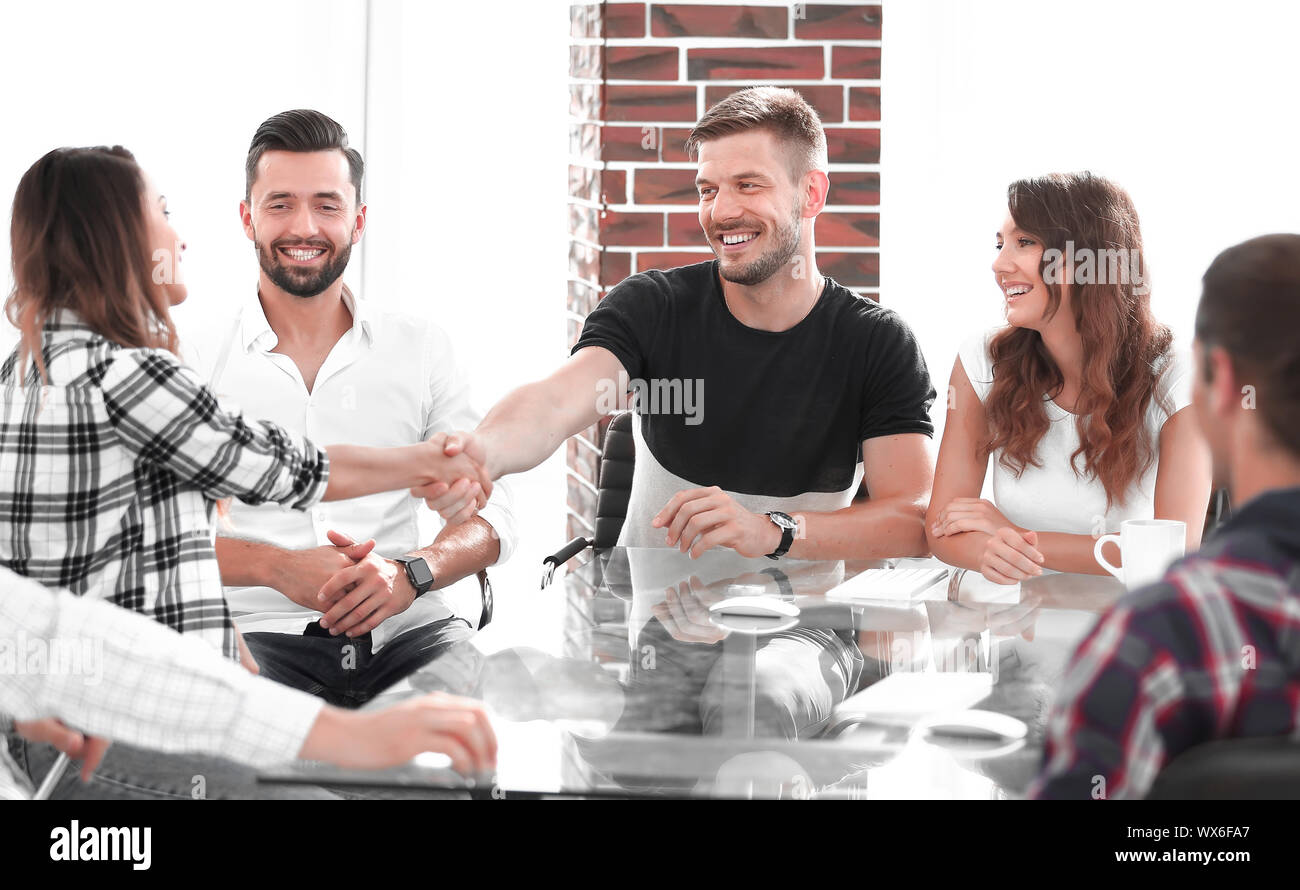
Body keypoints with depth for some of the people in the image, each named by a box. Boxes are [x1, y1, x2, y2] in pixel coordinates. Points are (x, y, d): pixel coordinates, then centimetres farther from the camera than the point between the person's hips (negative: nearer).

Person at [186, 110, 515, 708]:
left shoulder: (423, 350, 15)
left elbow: (491, 516, 10)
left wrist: (410, 573, -12)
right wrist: (279, 568, -16)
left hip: (412, 632, 2)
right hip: (263, 632, -2)